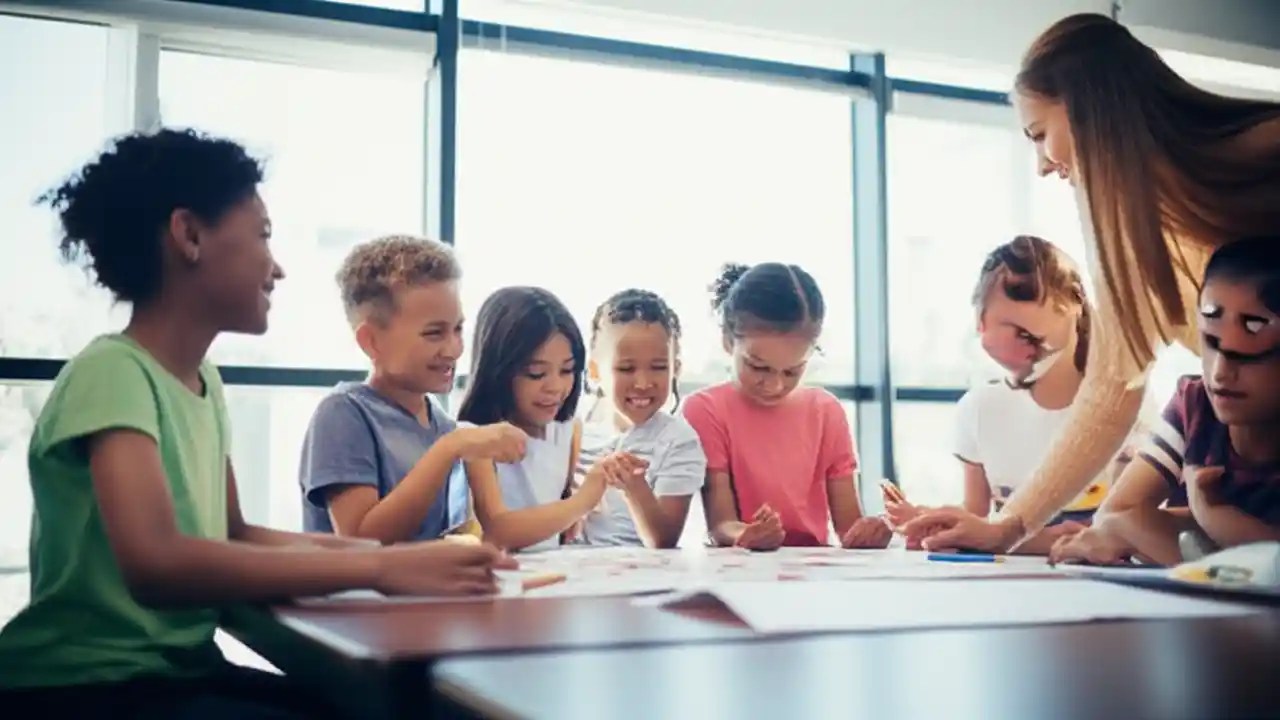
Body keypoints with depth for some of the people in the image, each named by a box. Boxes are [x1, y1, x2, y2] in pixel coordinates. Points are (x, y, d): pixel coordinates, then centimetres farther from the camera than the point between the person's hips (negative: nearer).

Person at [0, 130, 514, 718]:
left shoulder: (205, 380, 9)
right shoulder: (112, 371, -16)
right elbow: (156, 565, -30)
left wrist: (383, 550, 2)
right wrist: (377, 568, -29)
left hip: (180, 668, 8)